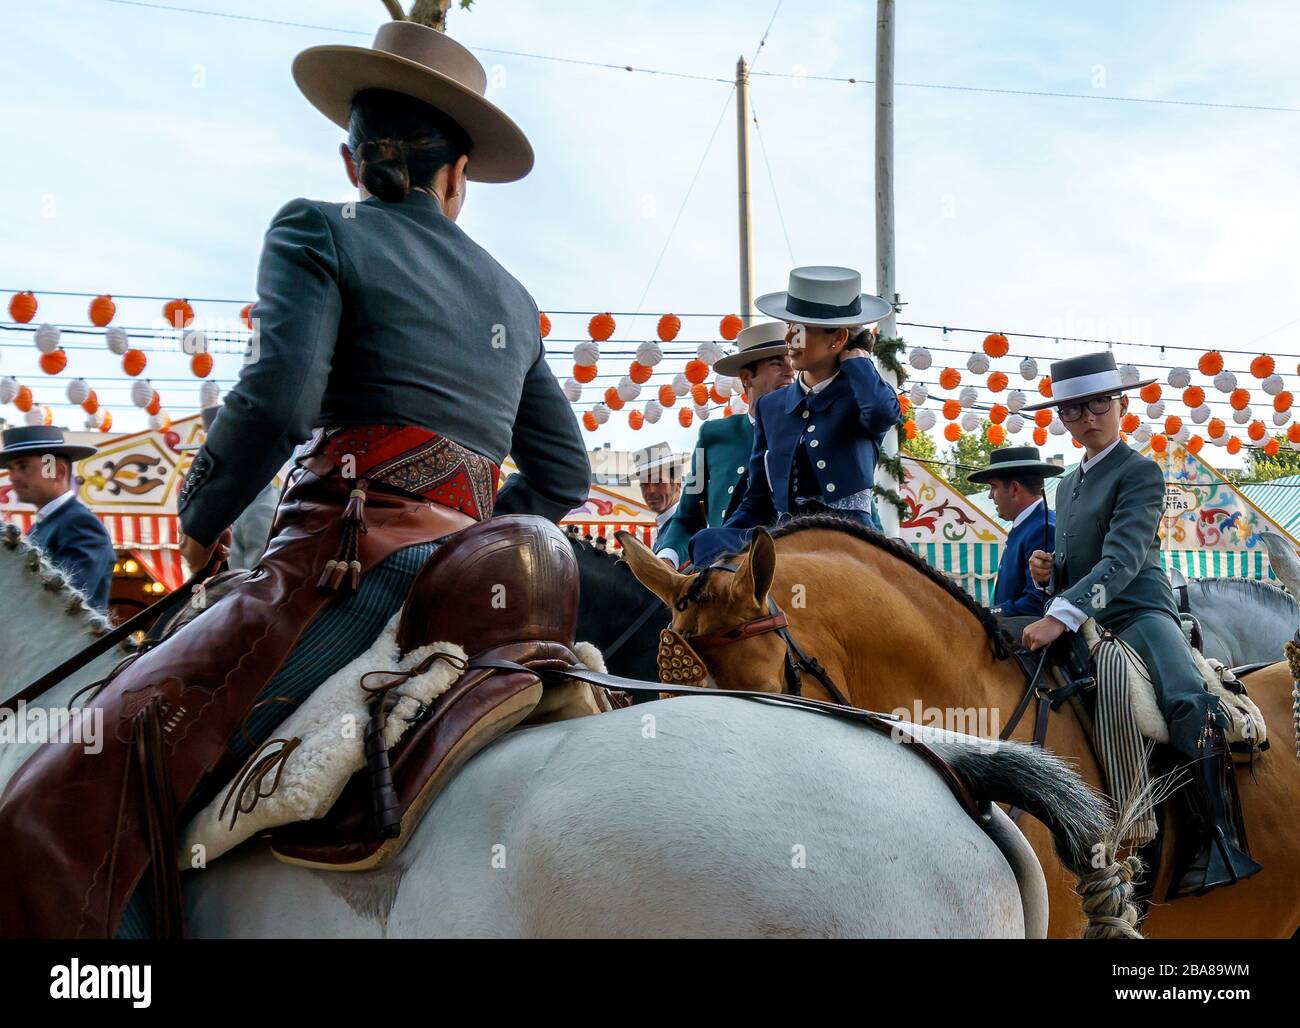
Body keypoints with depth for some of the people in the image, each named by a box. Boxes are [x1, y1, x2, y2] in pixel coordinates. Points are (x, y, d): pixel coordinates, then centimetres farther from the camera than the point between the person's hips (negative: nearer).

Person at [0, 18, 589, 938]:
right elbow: (564, 475, 20)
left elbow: (278, 400, -13)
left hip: (355, 559, -7)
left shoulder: (317, 232, 2)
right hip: (472, 579, 8)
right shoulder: (510, 297, 20)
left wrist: (203, 521, 3)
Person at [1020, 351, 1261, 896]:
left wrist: (1061, 615, -32)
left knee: (1190, 704, -35)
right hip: (1083, 626, 8)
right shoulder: (1068, 484, 21)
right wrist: (1048, 572, 5)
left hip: (1138, 613, -8)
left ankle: (1217, 846, -31)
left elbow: (1122, 560, -18)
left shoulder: (1140, 471, -3)